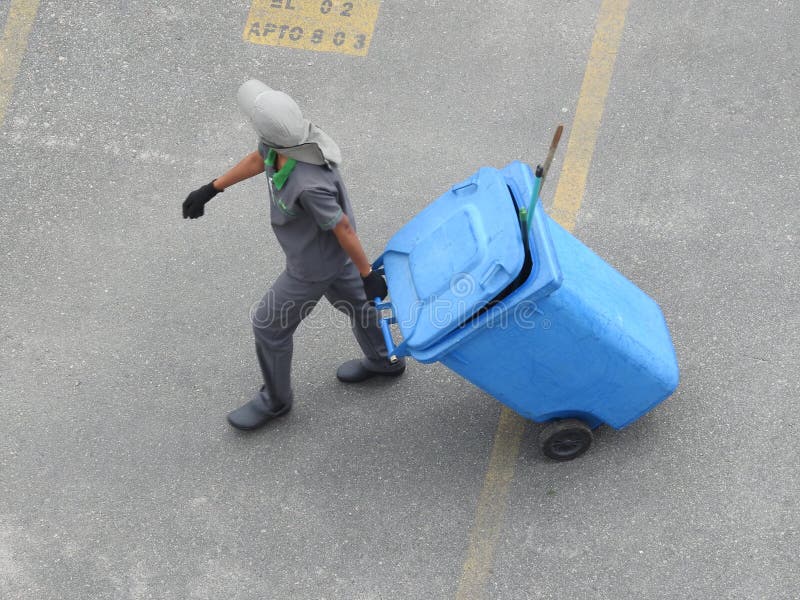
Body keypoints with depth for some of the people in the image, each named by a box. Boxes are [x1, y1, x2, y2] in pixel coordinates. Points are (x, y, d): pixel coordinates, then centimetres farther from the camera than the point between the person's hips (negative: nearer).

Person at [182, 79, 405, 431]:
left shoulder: (310, 184, -44)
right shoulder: (287, 135, -22)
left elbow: (344, 228, -29)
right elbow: (259, 159, 1)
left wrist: (368, 275, -14)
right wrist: (211, 189, 9)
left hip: (315, 264, -8)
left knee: (270, 325, 11)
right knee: (351, 298, 30)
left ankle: (275, 399, 37)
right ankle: (384, 360, 56)